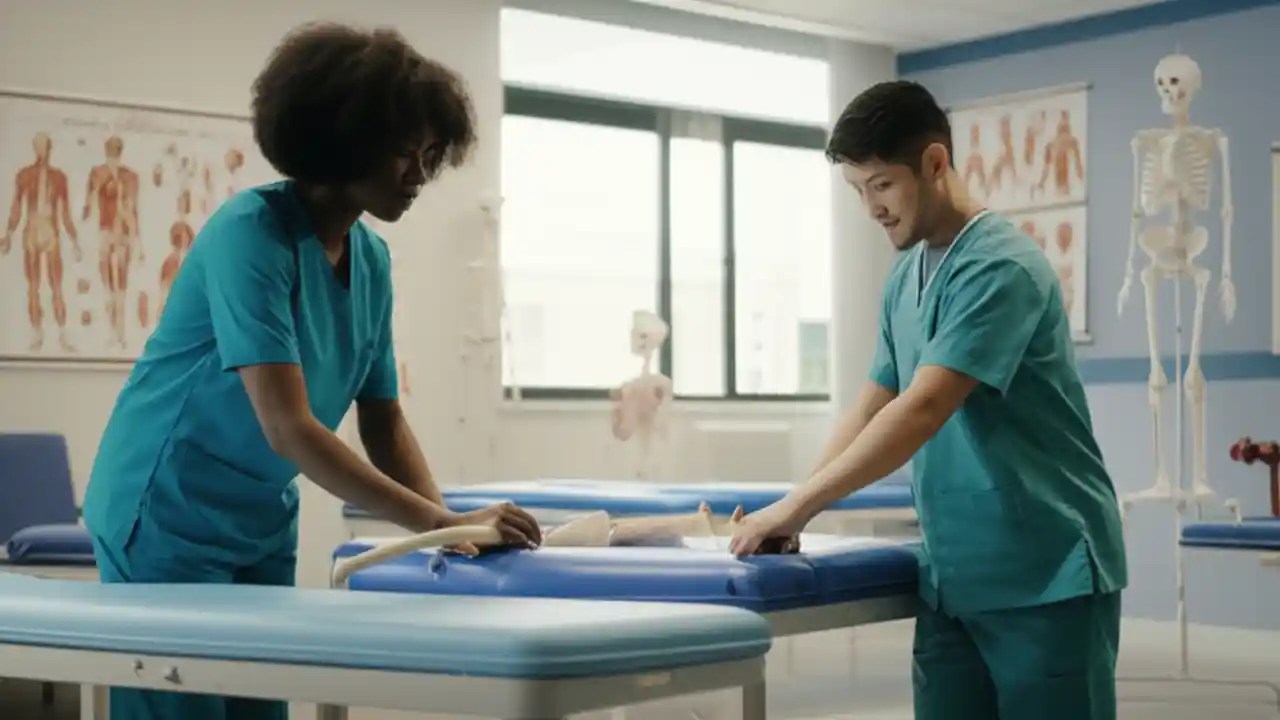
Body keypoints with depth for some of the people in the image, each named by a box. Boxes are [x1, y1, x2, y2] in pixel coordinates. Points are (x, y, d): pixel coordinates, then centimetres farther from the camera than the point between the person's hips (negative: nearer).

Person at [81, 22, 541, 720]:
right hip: (166, 516, -7)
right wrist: (438, 521, -33)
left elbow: (385, 422, 4)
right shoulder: (250, 232, -23)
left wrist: (449, 527, -11)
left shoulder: (371, 259, 0)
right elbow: (289, 428, -31)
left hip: (262, 525, 7)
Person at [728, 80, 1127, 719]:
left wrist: (795, 505, -20)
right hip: (952, 577, 7)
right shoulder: (904, 277, 11)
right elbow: (872, 407, 14)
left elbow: (921, 411, -23)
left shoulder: (1000, 267, -16)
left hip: (1046, 575, -7)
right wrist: (794, 509, 2)